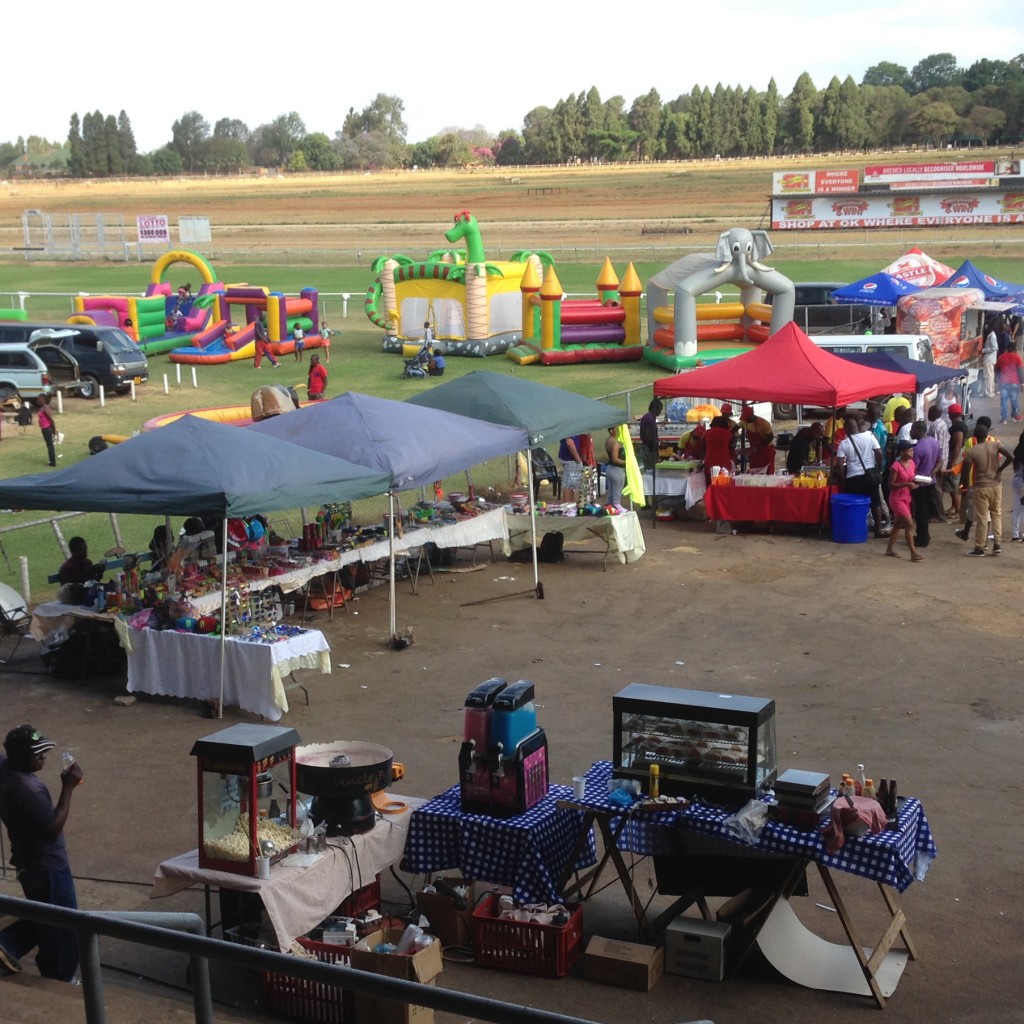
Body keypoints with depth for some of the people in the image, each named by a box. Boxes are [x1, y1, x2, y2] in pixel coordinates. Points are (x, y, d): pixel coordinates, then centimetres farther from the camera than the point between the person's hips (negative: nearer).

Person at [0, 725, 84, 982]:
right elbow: (53, 828, -28)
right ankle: (59, 980, 25)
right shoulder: (27, 789, -33)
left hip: (29, 860, 9)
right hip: (48, 866, -9)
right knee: (62, 925, 11)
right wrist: (68, 787, -28)